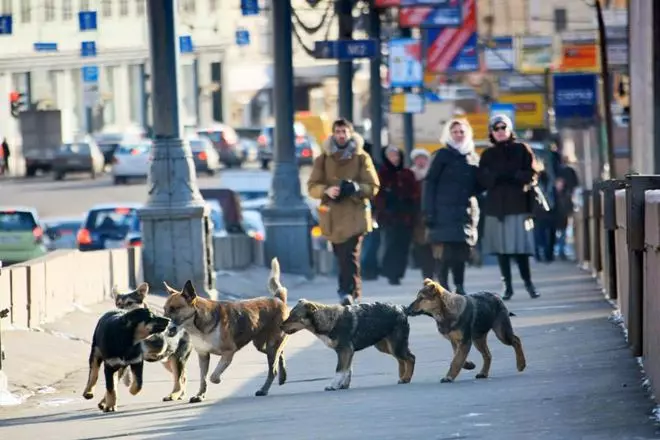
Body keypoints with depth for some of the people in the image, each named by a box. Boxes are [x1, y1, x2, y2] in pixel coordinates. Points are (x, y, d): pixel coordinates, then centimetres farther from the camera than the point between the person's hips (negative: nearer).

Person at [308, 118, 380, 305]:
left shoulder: (361, 157, 5)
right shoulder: (323, 159, 11)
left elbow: (373, 186, 2)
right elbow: (312, 187, 6)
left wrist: (356, 188, -18)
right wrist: (327, 190, -16)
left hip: (354, 215, -3)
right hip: (332, 215, 3)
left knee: (350, 255, -16)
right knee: (341, 256, 8)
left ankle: (348, 292, -21)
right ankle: (352, 291, 21)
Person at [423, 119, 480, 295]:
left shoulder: (473, 158, 15)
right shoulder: (443, 155, 3)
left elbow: (477, 187, 22)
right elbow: (430, 183, -2)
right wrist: (429, 211, -11)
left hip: (466, 213, 4)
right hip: (445, 212, -4)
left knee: (461, 251, 3)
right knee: (444, 251, -10)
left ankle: (459, 287, 11)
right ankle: (443, 287, -7)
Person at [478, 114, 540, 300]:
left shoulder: (522, 149, 8)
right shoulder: (487, 154, 14)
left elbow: (531, 175, -1)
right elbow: (484, 179, 1)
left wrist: (501, 175, -10)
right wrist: (514, 175, -10)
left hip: (518, 204, -2)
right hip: (496, 206, 2)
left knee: (520, 247, -8)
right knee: (501, 247, -1)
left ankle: (528, 282, 0)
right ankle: (507, 285, 3)